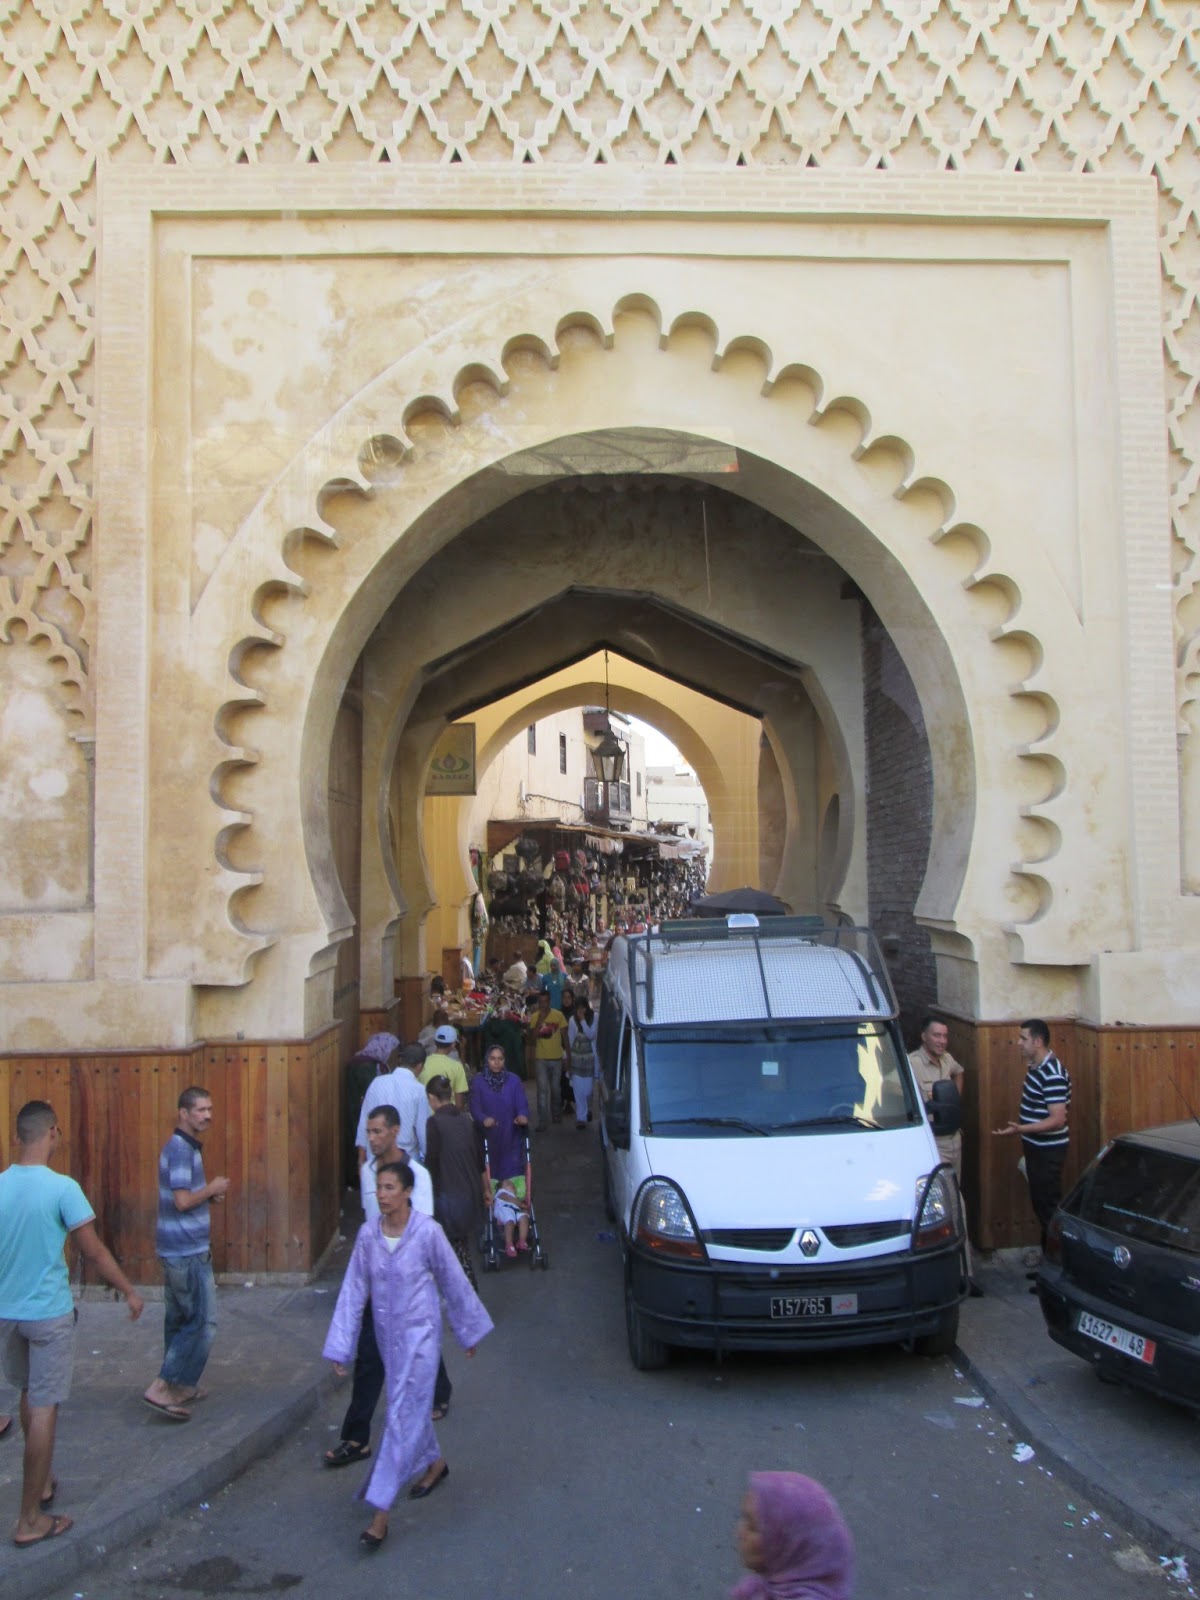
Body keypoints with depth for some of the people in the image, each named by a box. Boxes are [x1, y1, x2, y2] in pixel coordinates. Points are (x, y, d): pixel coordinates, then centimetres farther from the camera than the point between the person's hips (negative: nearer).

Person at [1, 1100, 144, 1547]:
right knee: (44, 1409, 3)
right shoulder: (62, 1188, -18)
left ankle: (42, 1482, 38)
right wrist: (129, 1292, -1)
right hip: (49, 1313, -5)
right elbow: (94, 1251, -14)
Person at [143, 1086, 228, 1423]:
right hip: (188, 1252, -10)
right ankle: (162, 1388, -4)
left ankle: (178, 1386, 27)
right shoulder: (181, 1150, -19)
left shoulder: (184, 1147, 13)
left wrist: (209, 1195, 7)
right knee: (203, 1323, -6)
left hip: (176, 1250, 10)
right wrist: (212, 1189, -10)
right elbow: (182, 1201, -24)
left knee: (179, 1319, 17)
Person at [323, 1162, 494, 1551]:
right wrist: (339, 1348, -2)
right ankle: (435, 1464, 47)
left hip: (420, 1334, -5)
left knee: (403, 1415, -7)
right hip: (387, 1335, 5)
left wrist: (469, 1332, 5)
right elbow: (353, 1291, -2)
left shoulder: (428, 1232, -17)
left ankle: (380, 1512, -2)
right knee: (410, 1407, 21)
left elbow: (454, 1283, -5)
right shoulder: (367, 1234, -6)